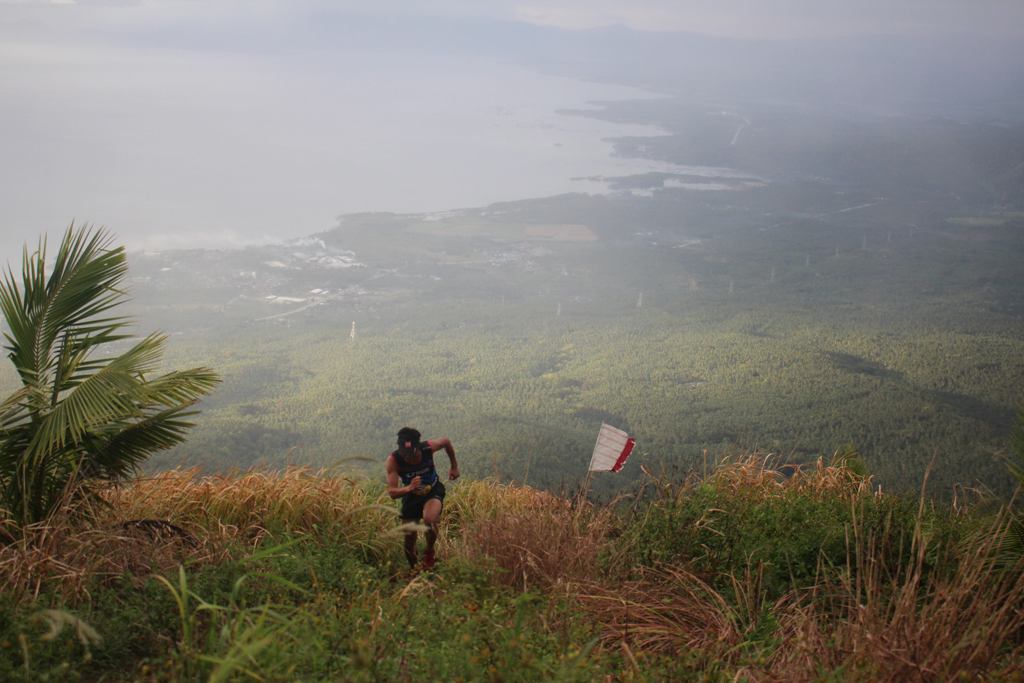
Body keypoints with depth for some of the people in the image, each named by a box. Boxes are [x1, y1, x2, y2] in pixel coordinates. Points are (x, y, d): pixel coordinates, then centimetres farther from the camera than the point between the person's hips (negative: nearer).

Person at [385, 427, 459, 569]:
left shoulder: (428, 448, -28)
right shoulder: (393, 460, -29)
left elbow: (446, 441, -4)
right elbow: (392, 492, -31)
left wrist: (454, 467, 5)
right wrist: (409, 488, -51)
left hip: (433, 490, -1)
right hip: (411, 495, 1)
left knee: (429, 520, -31)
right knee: (409, 537, 2)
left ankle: (429, 552, -1)